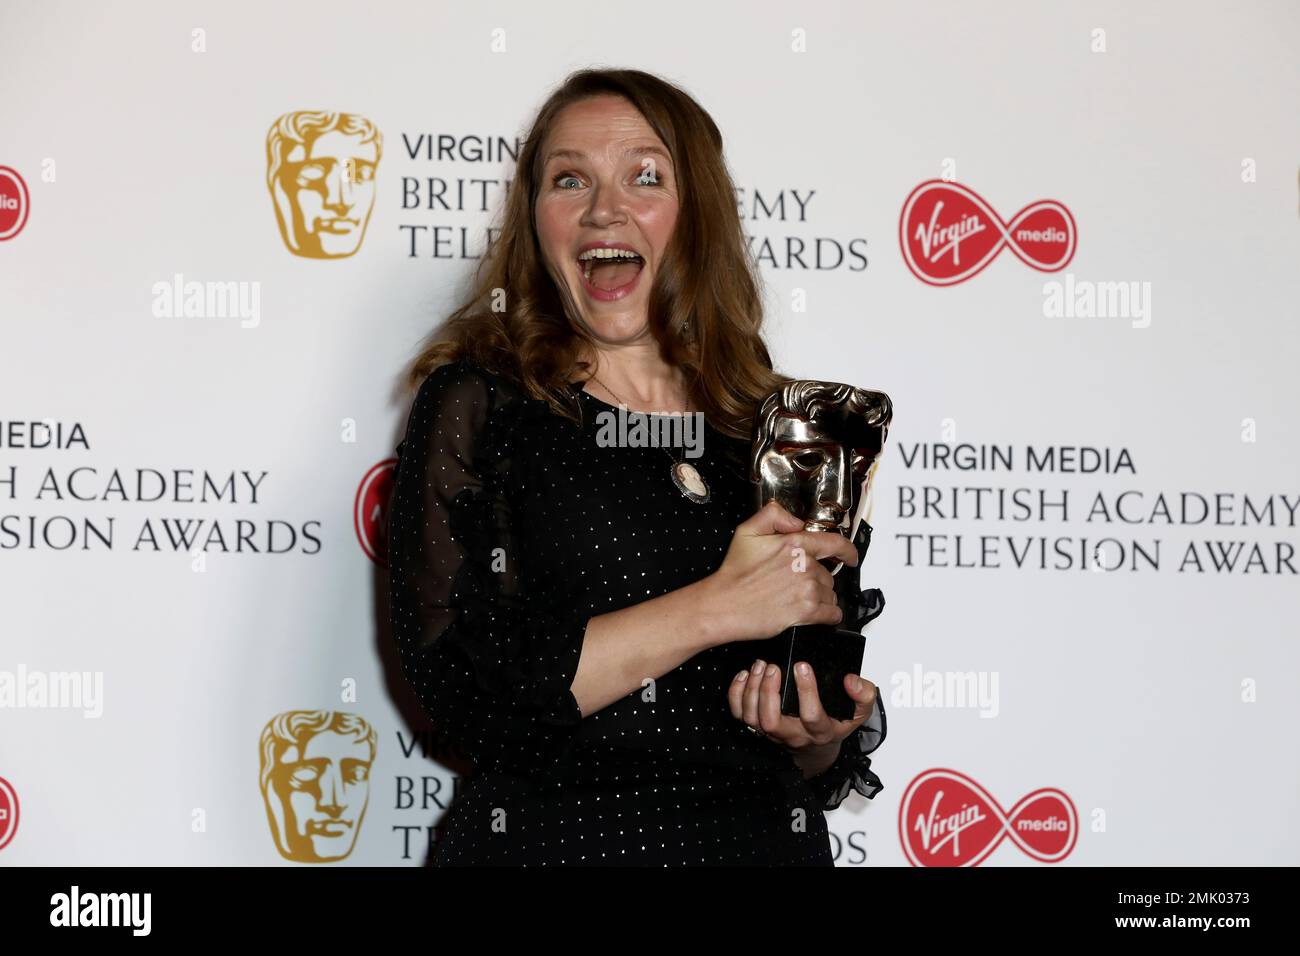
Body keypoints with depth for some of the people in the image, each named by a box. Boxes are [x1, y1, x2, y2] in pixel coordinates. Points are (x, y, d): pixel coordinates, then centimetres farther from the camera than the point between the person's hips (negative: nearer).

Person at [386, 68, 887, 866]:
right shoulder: (477, 403, -5)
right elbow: (459, 682, -18)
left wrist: (820, 734, -10)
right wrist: (718, 609, -20)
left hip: (766, 840, 3)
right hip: (551, 840, -3)